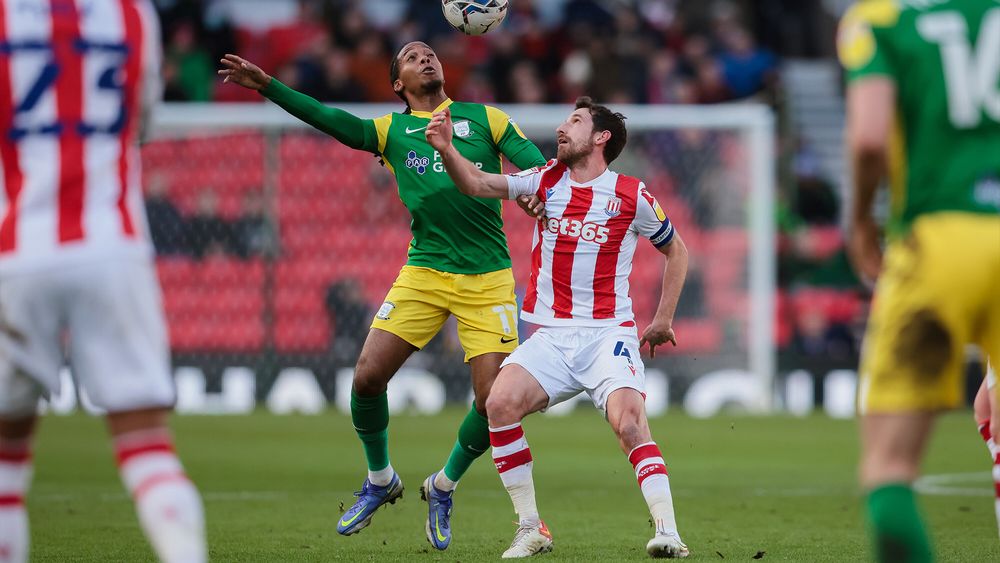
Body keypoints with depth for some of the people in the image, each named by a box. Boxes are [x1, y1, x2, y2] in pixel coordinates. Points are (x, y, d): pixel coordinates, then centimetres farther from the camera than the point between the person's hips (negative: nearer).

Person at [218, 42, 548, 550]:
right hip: (424, 273, 1)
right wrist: (266, 85, -12)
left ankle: (443, 487, 18)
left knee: (493, 400, -10)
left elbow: (536, 165, 0)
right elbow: (331, 121, -1)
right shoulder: (391, 131, 11)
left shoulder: (485, 119, 8)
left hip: (487, 279, -1)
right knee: (367, 376, -11)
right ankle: (379, 480, 16)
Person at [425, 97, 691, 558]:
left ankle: (668, 533, -27)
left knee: (629, 421, -28)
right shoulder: (547, 181, 9)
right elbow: (477, 184, 0)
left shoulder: (631, 195, 1)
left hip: (608, 333, -3)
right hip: (551, 337, 3)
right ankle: (530, 530, -10)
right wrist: (446, 149, -18)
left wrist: (663, 320, 12)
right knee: (500, 404, -21)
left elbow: (676, 250, 15)